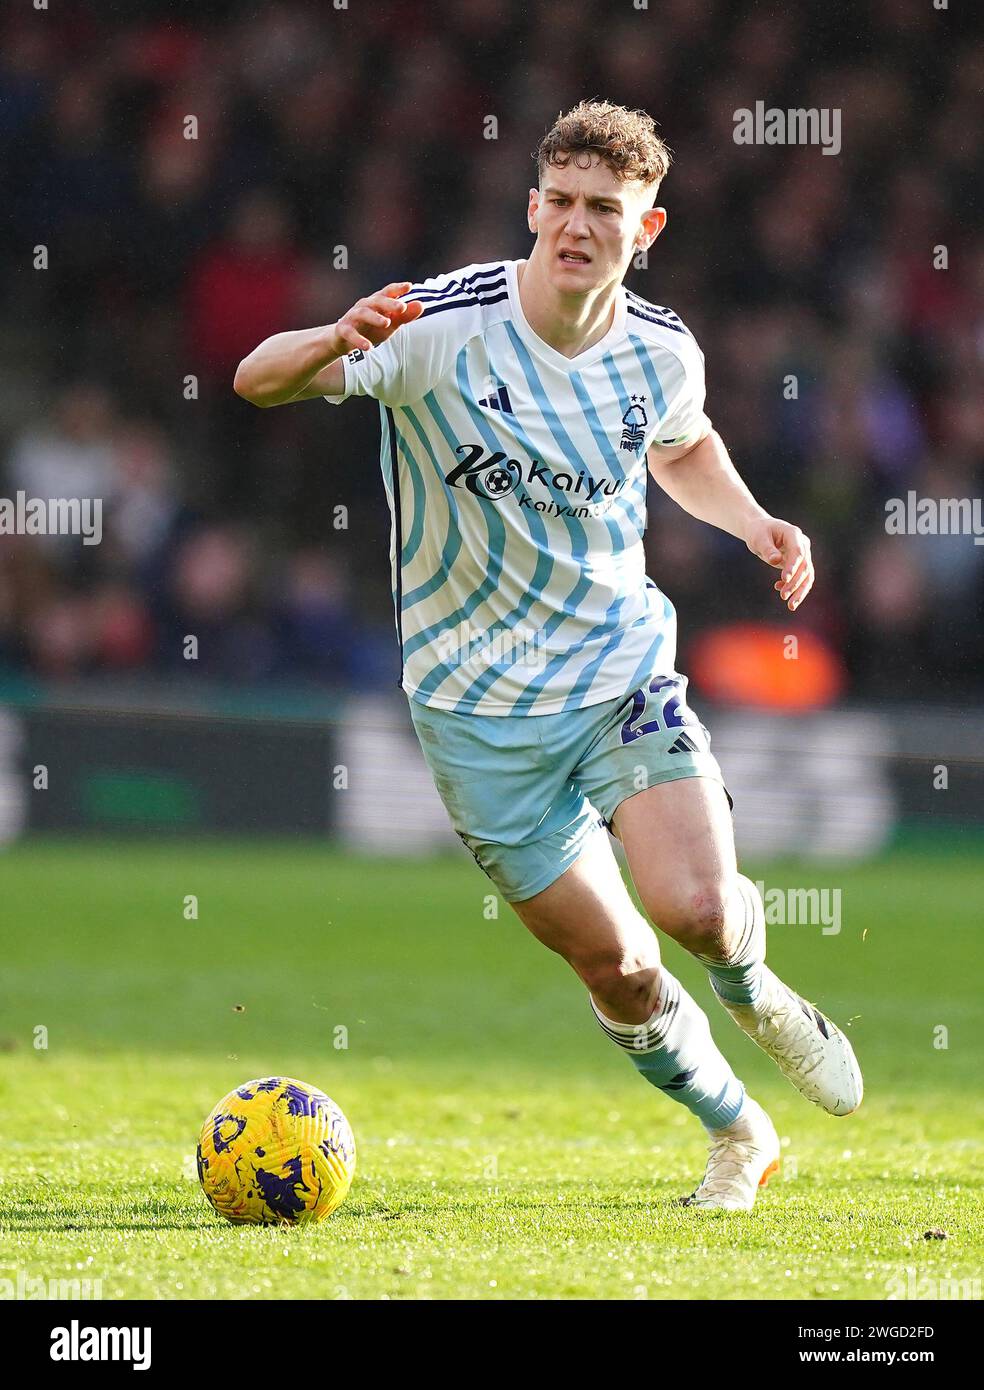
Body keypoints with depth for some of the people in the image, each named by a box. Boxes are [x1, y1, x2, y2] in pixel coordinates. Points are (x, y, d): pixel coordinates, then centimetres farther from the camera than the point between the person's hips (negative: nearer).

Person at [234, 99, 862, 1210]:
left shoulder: (662, 353, -4)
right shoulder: (440, 327, -17)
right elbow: (257, 380, -21)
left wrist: (752, 522, 1)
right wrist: (333, 343, -43)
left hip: (623, 669, 2)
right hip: (478, 706, -1)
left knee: (697, 907, -20)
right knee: (614, 970, 0)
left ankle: (752, 993, 18)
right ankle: (737, 1133, 28)